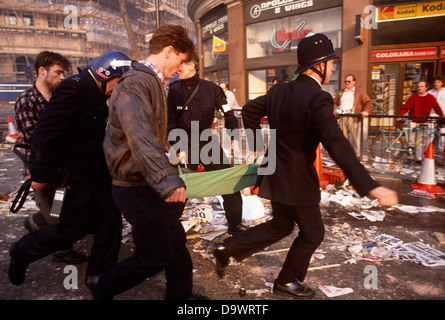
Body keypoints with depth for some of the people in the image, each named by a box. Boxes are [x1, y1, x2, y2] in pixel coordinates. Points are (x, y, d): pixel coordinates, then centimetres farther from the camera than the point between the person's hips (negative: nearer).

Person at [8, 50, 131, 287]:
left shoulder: (97, 91, 10)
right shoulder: (73, 89, -19)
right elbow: (45, 132, -20)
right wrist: (41, 175, -16)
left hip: (99, 168, 9)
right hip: (79, 172, -8)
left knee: (110, 219, 9)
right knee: (71, 230, 5)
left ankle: (100, 275, 25)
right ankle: (23, 252, 31)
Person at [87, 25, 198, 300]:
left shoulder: (152, 82, 14)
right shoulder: (136, 82, -19)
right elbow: (139, 135, -36)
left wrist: (168, 173, 37)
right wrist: (167, 179, -45)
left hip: (150, 184, 10)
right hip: (137, 187, -10)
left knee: (177, 244, 16)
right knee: (156, 256, 4)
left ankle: (181, 295, 33)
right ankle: (104, 286, 27)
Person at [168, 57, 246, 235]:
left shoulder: (211, 88, -4)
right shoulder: (175, 90, -3)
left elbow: (228, 114, -1)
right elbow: (171, 122, -3)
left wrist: (235, 138, -15)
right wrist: (177, 148, -13)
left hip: (208, 141, 1)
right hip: (185, 143, -1)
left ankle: (235, 224, 15)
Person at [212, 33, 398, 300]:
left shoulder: (279, 90, 2)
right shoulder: (319, 99, -22)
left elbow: (250, 111, 15)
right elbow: (338, 146, -32)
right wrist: (371, 187, -34)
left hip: (276, 174, 8)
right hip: (297, 180, -8)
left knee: (281, 225, 25)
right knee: (312, 233, 16)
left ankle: (228, 249, 23)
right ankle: (288, 281, 33)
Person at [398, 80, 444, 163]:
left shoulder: (431, 97, 4)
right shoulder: (413, 97, -3)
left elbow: (437, 108, 7)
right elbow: (405, 108, -10)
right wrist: (400, 115, -26)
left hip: (424, 123, 2)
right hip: (413, 123, -2)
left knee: (421, 143, 1)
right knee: (411, 142, -2)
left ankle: (418, 159, 9)